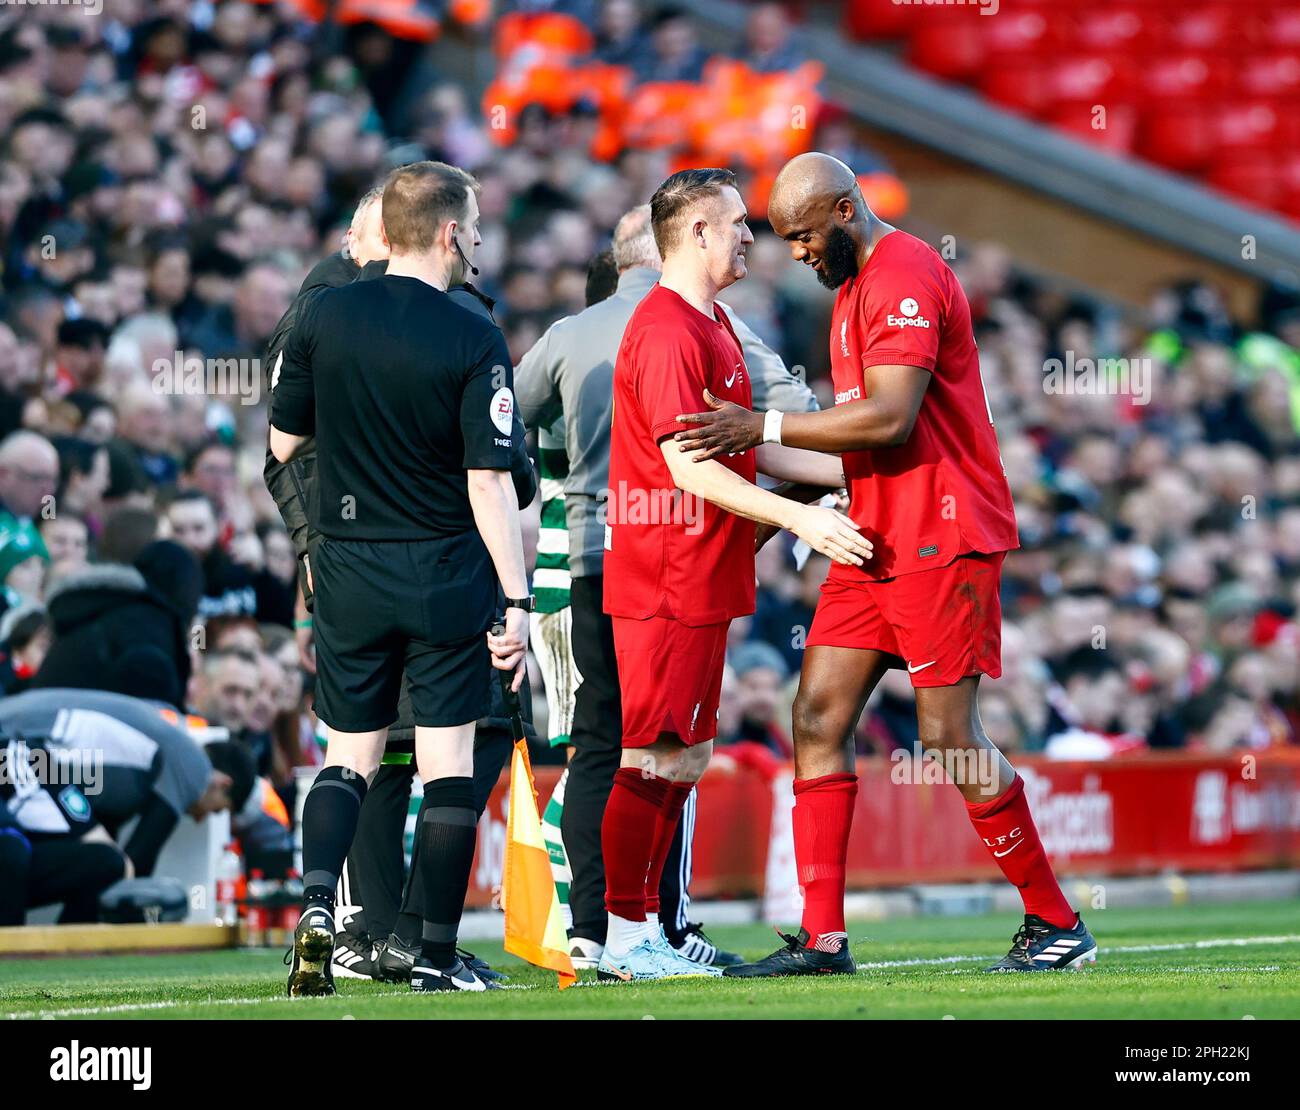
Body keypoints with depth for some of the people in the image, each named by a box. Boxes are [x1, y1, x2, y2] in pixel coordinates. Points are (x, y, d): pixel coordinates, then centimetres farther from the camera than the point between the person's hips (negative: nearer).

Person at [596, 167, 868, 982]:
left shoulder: (712, 326, 18)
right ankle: (623, 938, -4)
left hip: (704, 580, 10)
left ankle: (648, 931, 16)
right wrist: (800, 518, -23)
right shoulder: (667, 331, -15)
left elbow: (745, 451, 22)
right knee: (653, 756, -7)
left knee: (680, 759, 11)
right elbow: (689, 468, -21)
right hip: (667, 582, -10)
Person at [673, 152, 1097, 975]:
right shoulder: (855, 286, 18)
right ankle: (822, 936, 1)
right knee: (818, 719, 2)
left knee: (950, 736, -7)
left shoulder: (904, 276, -14)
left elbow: (889, 418, -23)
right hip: (877, 540, 10)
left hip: (942, 537, -10)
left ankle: (1057, 923, 5)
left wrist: (764, 429, -18)